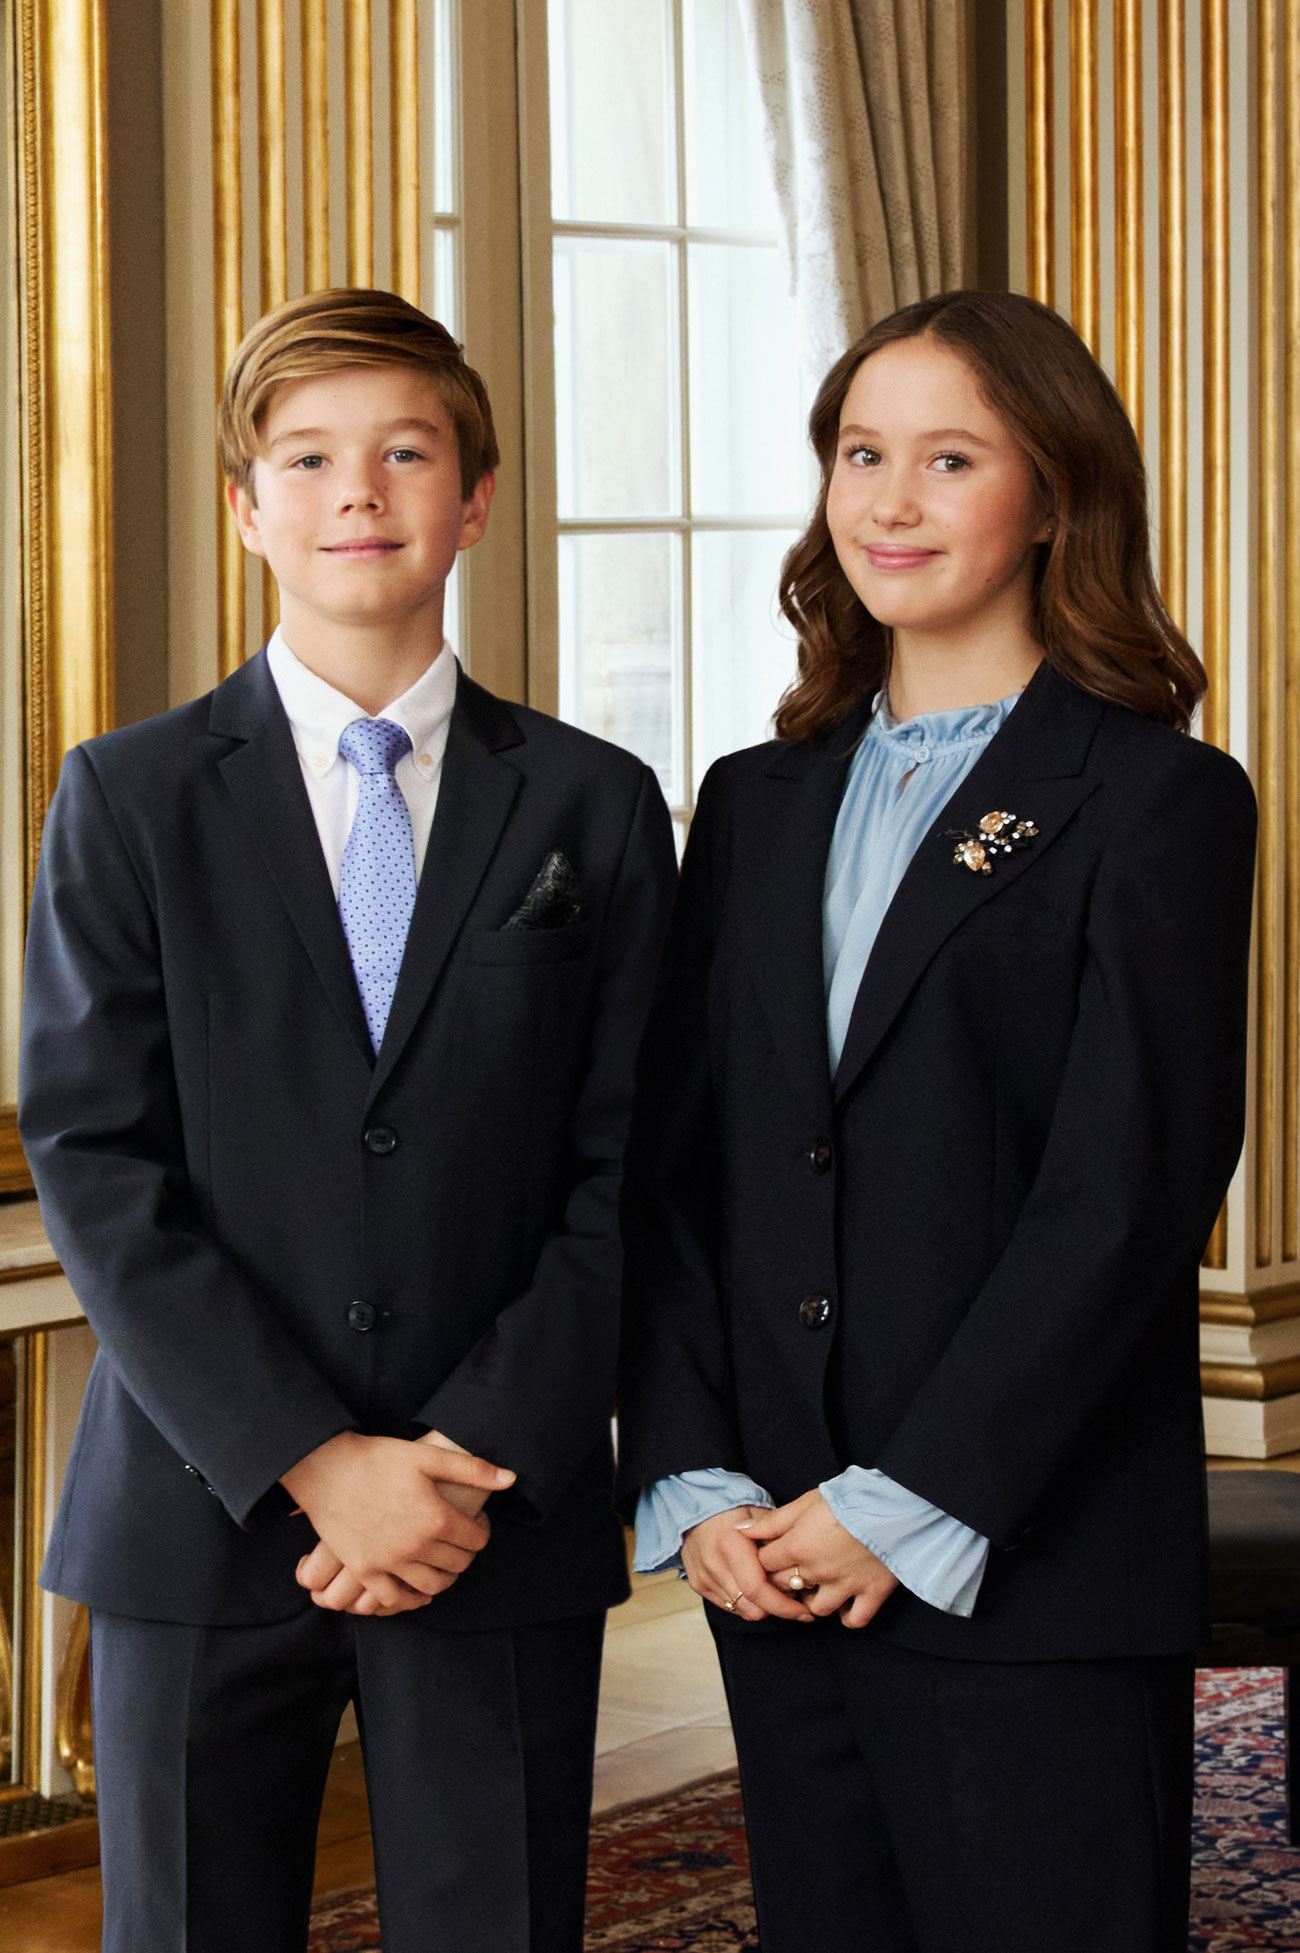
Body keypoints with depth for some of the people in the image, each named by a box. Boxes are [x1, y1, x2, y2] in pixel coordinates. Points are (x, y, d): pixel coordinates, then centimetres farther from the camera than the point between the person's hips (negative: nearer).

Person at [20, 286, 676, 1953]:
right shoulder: (127, 800, 4)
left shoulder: (594, 809, 6)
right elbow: (93, 1163, -4)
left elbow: (627, 1174, 2)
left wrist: (477, 1460, -10)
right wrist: (311, 1465, -13)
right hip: (201, 1528, 0)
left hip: (506, 1533, 1)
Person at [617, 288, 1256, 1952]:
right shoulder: (757, 804, 14)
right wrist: (690, 1483, -2)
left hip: (1033, 1580, -5)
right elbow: (671, 1169, 10)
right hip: (771, 1568, 5)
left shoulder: (1157, 803, -4)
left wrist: (910, 1508, -13)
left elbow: (1129, 1194, -11)